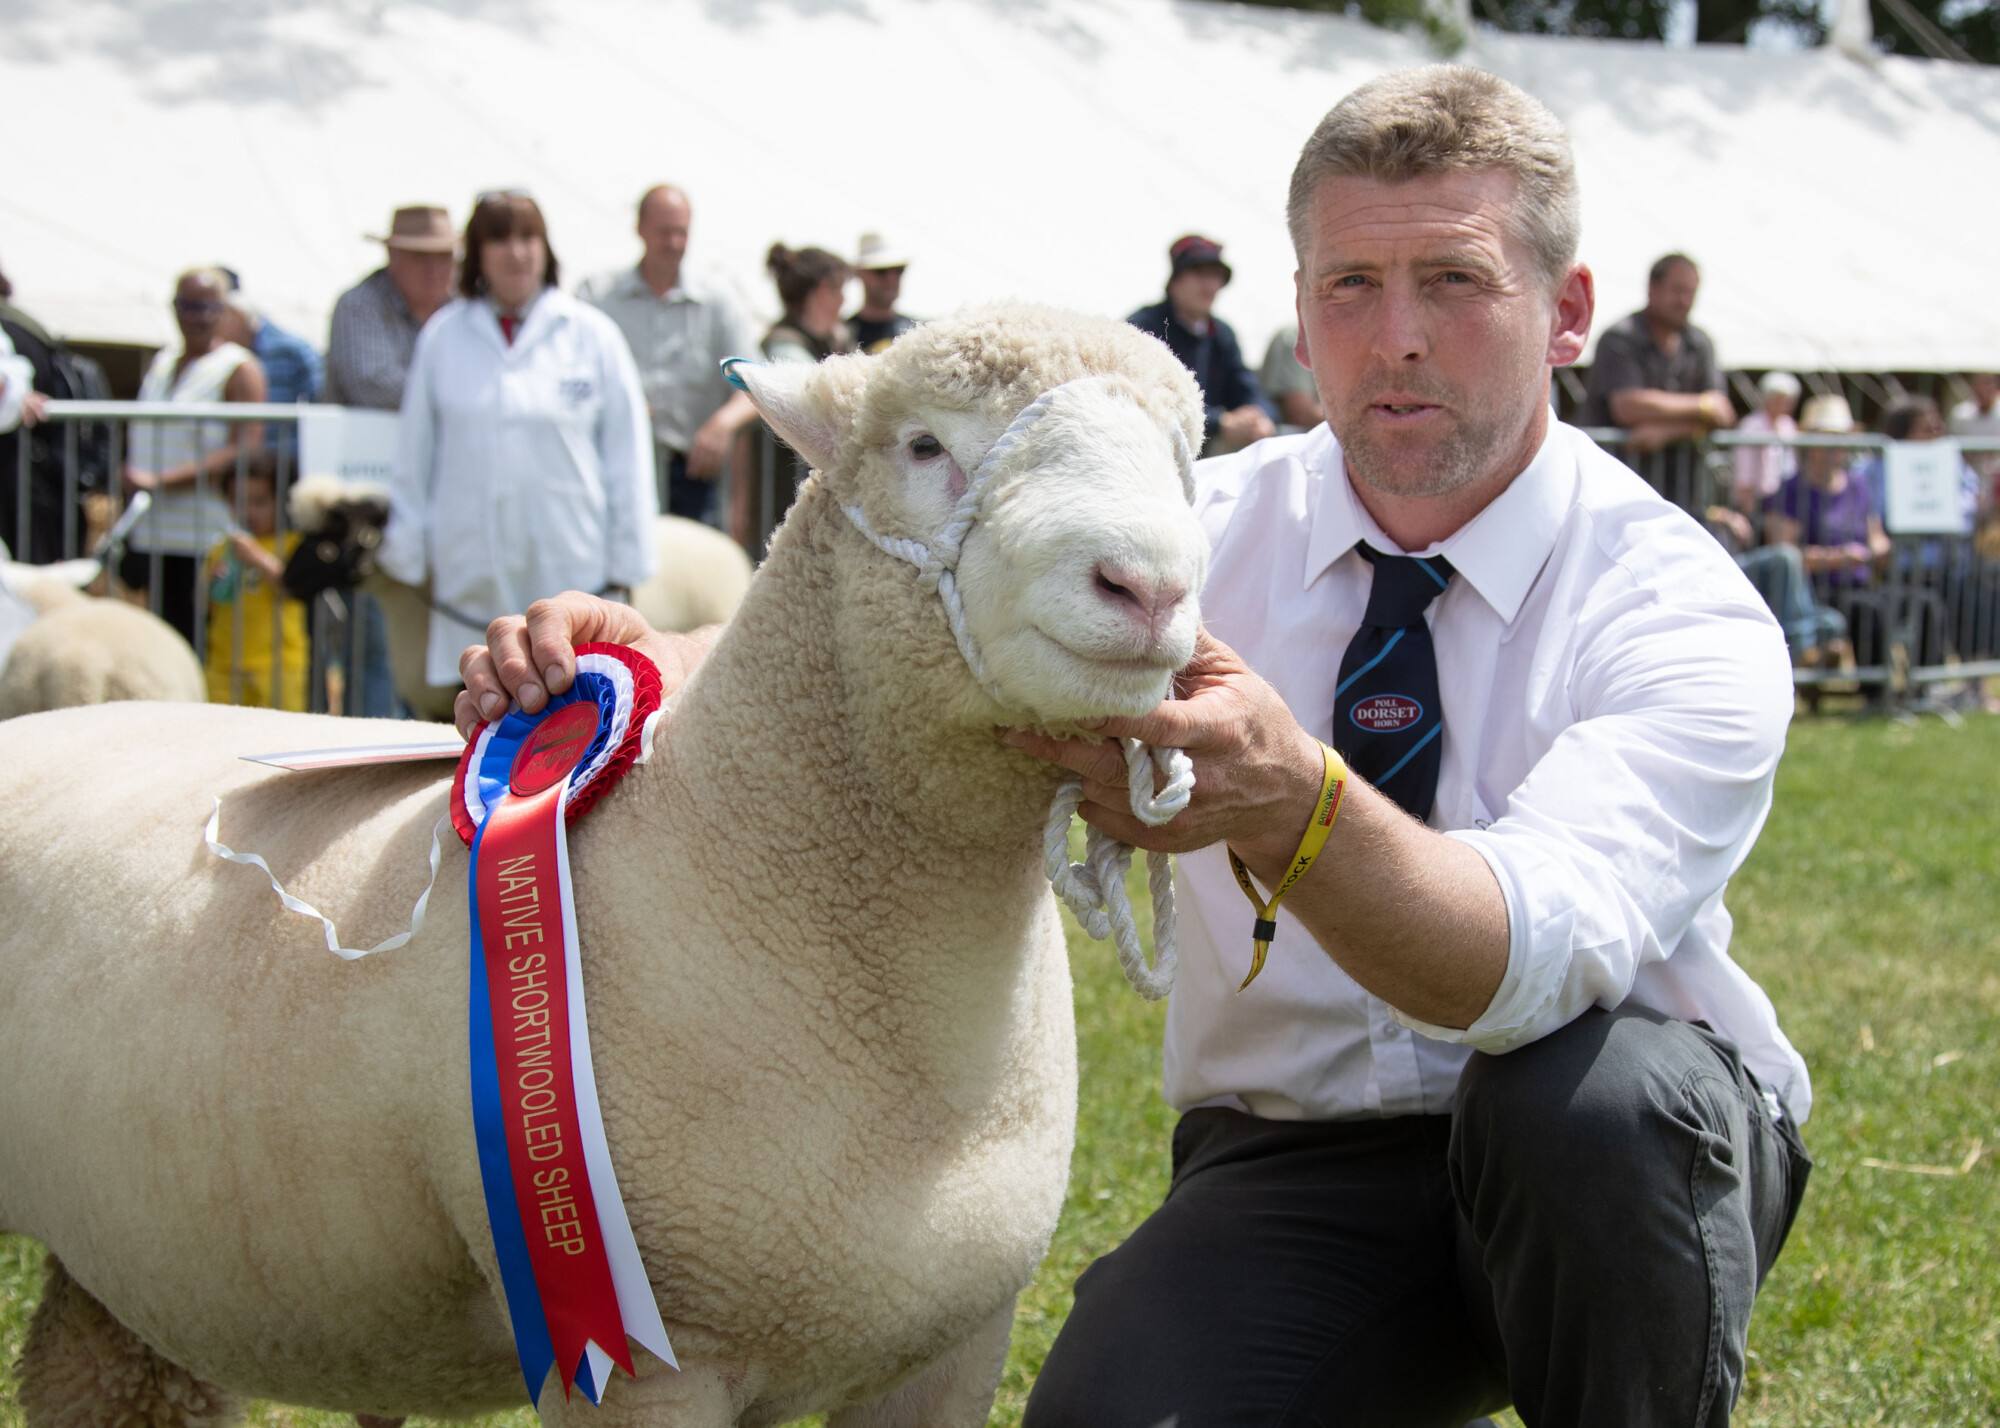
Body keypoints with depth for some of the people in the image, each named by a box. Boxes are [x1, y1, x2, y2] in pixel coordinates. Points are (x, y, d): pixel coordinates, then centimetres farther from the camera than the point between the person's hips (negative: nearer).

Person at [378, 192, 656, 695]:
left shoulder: (591, 334, 5)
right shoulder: (442, 337, 9)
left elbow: (626, 451, 6)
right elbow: (415, 453, 14)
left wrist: (625, 562, 4)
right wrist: (409, 551, 13)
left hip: (572, 566, -1)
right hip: (471, 571, 2)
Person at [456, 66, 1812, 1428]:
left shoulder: (1689, 618, -16)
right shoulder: (1210, 531, -3)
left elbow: (1547, 950, -35)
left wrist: (1288, 806, -53)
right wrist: (666, 666, -39)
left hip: (1636, 1156, -2)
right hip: (1288, 1161, 2)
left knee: (1589, 1091, -36)